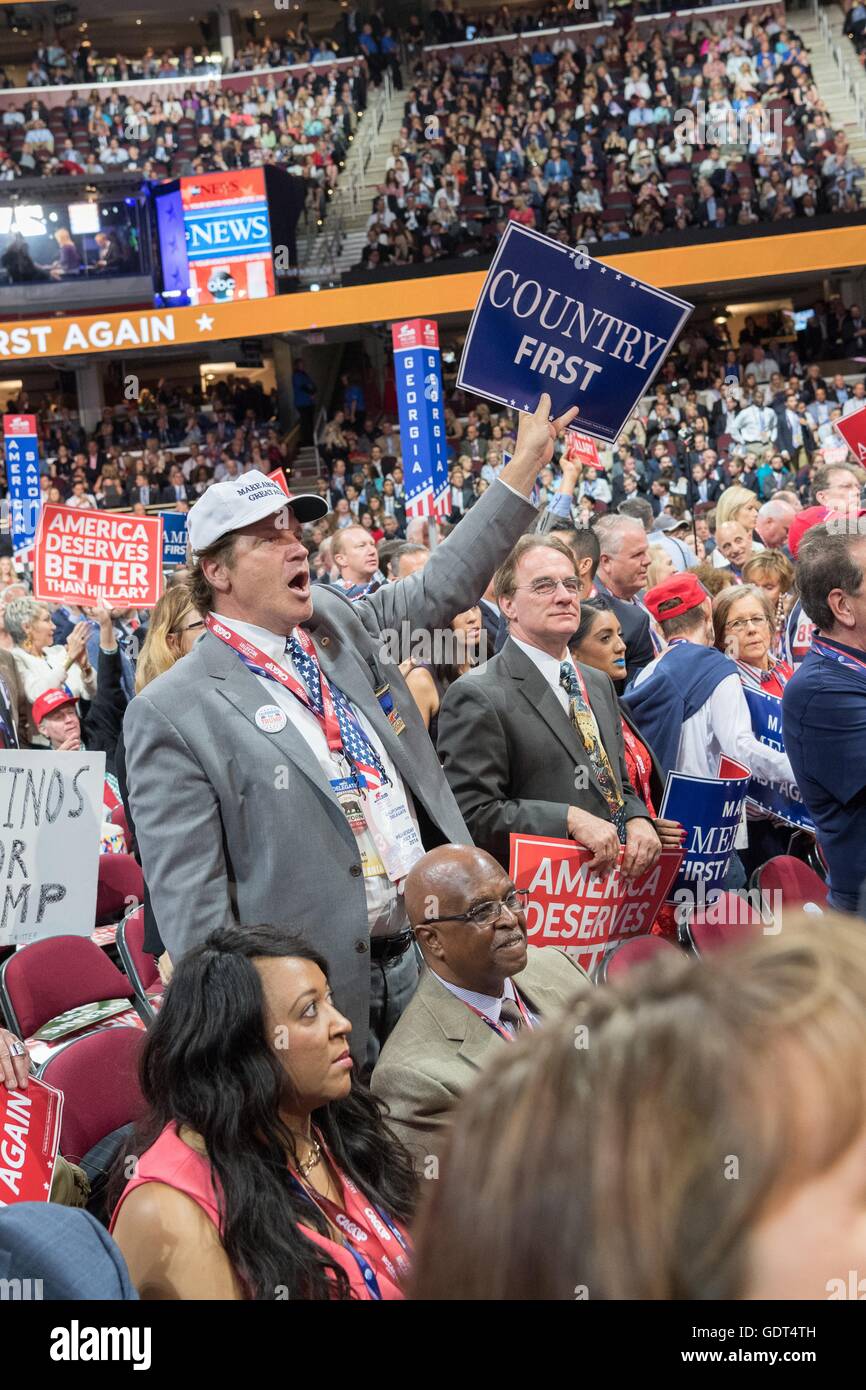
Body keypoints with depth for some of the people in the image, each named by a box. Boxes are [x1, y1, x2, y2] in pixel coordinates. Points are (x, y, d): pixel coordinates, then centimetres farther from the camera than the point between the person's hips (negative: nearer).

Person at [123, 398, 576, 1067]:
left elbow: (443, 586, 19)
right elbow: (187, 894, -12)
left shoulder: (339, 623, 8)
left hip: (429, 951, 6)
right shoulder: (173, 712, -11)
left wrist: (527, 465, 17)